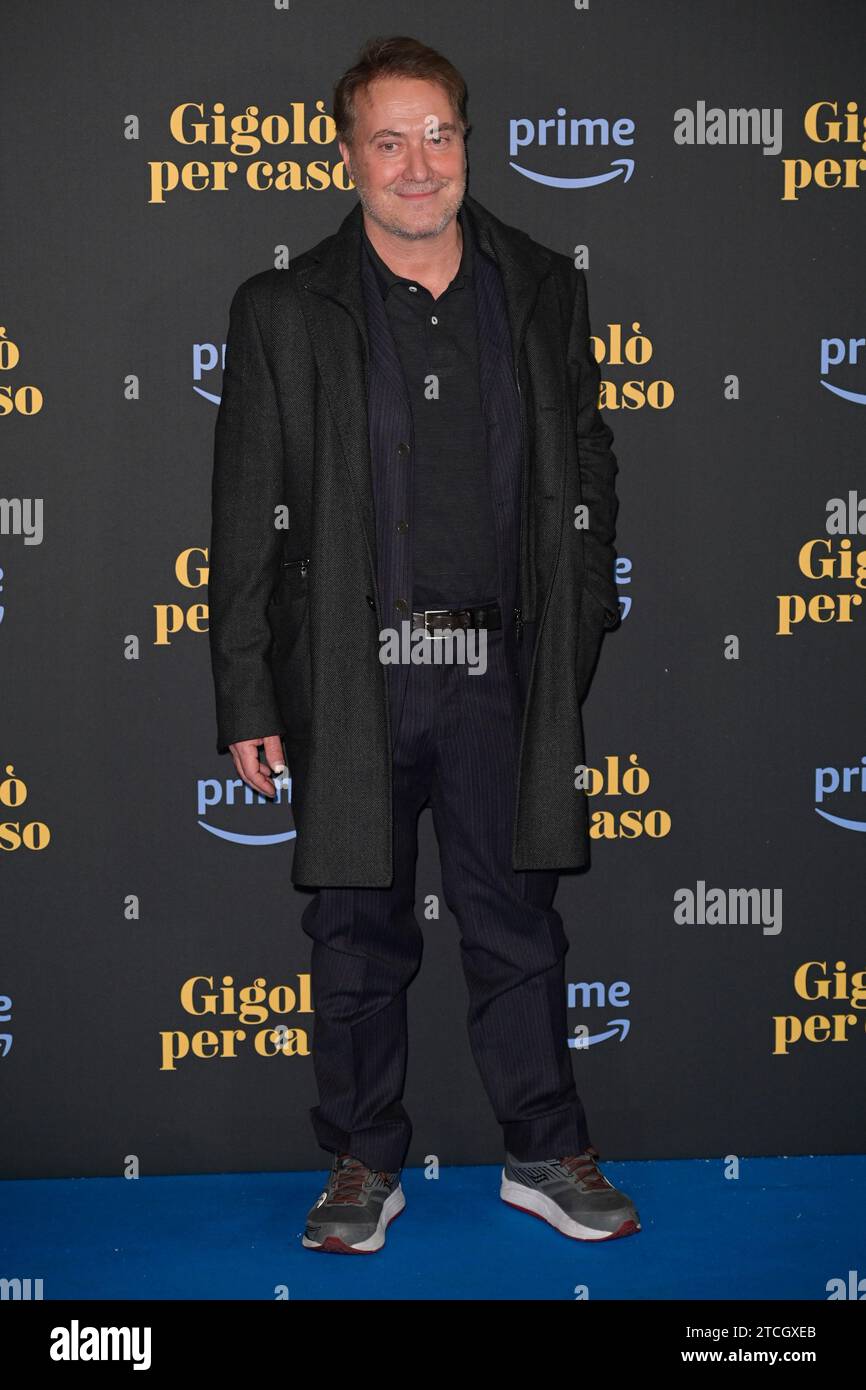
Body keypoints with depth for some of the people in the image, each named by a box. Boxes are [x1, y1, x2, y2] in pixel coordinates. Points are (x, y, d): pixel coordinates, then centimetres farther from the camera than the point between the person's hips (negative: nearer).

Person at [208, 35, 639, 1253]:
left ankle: (547, 1154, 27)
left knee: (519, 926, 10)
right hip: (351, 682, -1)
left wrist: (578, 642, 5)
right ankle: (365, 1164, 26)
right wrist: (248, 700, -4)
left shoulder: (544, 292, 7)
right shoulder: (284, 311, 1)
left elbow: (587, 477, 11)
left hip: (501, 674, 1)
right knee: (359, 936, 9)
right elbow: (247, 521, 0)